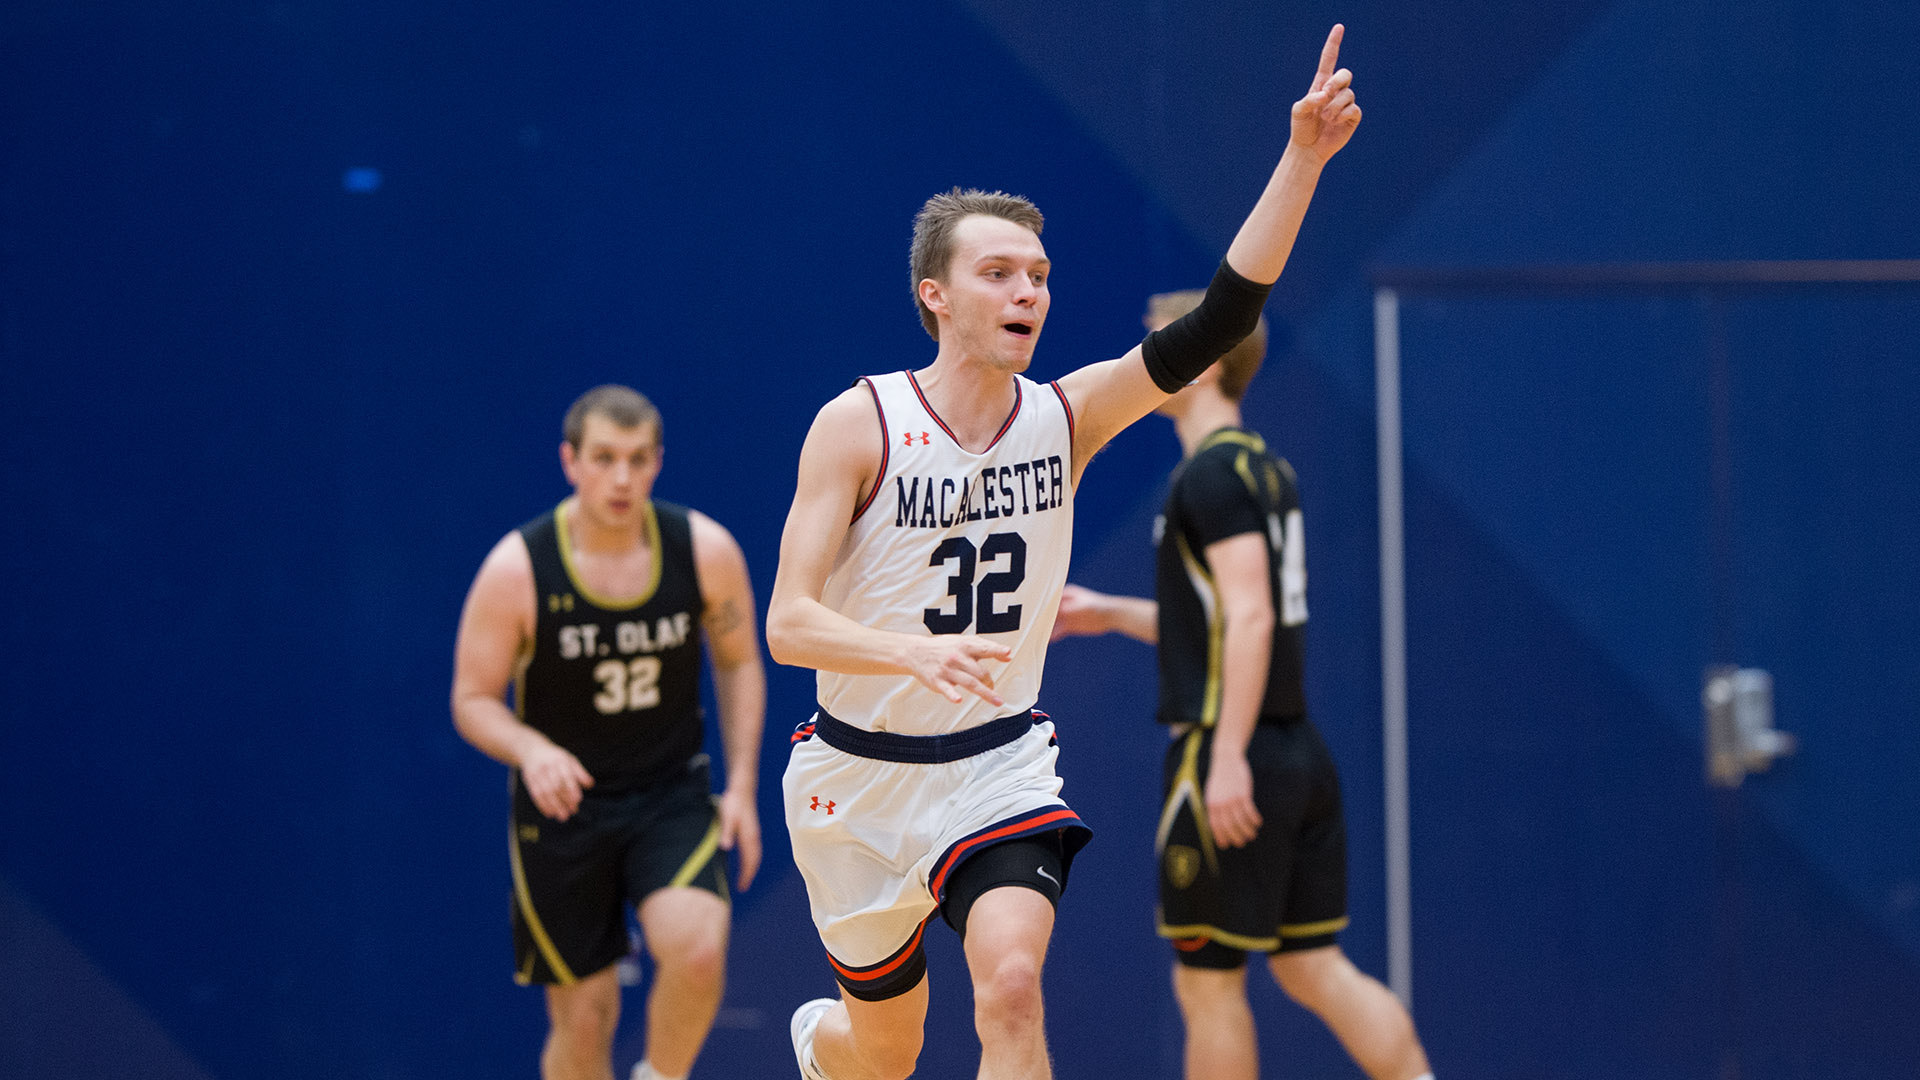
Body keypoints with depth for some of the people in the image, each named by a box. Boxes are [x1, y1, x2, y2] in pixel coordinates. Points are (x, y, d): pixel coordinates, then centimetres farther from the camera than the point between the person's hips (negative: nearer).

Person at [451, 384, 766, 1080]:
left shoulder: (706, 551, -8)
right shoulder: (516, 570, -14)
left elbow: (739, 663, 8)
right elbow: (473, 702, -7)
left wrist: (741, 785, 0)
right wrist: (531, 750, -28)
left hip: (672, 795, 1)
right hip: (562, 807, -1)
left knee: (698, 950, -25)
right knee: (585, 1019, 2)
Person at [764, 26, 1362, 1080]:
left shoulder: (1065, 417, -4)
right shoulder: (859, 425, -13)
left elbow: (1219, 319, -14)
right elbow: (788, 623, -19)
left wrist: (1302, 157, -24)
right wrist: (917, 651, -39)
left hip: (999, 765, 1)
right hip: (861, 774, -1)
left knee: (1011, 986, -26)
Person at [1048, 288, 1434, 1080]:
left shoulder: (1212, 473, -12)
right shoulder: (1268, 469, 17)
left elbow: (1250, 618, -21)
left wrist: (1229, 760, -24)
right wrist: (1112, 614, 26)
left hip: (1229, 753, -9)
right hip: (1298, 754, 9)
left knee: (1207, 981, 1)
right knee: (1312, 967, 9)